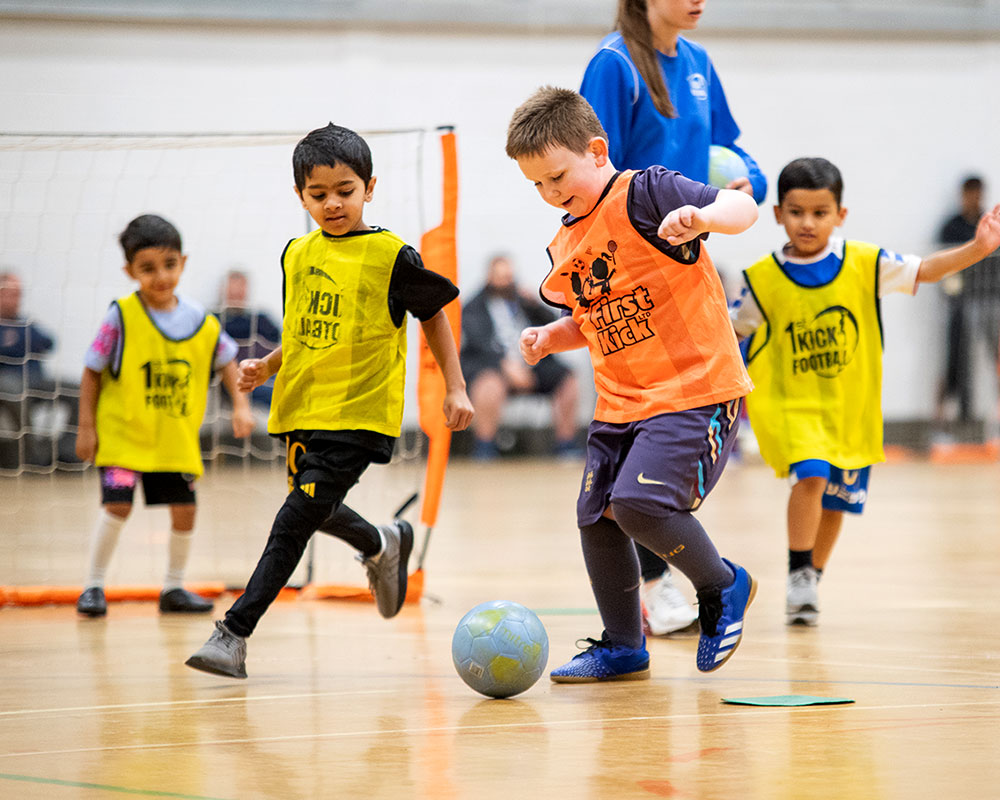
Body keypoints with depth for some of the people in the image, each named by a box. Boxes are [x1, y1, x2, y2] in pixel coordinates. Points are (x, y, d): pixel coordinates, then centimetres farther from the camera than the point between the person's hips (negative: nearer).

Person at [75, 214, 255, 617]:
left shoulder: (200, 321, -4)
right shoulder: (121, 316, -14)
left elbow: (226, 361, 11)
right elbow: (92, 371, -7)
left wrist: (240, 405, -1)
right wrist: (86, 427, -9)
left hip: (177, 437, 4)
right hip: (123, 433, -4)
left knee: (184, 509, 5)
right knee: (117, 504, -15)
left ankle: (174, 587, 24)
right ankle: (93, 587, 0)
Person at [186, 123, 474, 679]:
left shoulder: (390, 255, -7)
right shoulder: (298, 254, 8)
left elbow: (435, 315, 4)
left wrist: (455, 388, 3)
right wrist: (268, 366, 3)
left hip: (358, 415, -6)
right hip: (302, 409, 6)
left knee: (295, 522, -13)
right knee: (318, 513, 19)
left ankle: (235, 633, -13)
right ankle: (383, 545, 50)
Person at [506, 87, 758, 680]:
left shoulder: (645, 194, -12)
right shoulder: (566, 245, 13)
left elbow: (742, 207, -21)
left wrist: (702, 216, -42)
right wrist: (550, 337, 6)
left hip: (696, 388, -9)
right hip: (620, 402, 9)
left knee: (637, 501, -22)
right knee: (595, 518, 7)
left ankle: (723, 586, 4)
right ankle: (623, 648, 24)